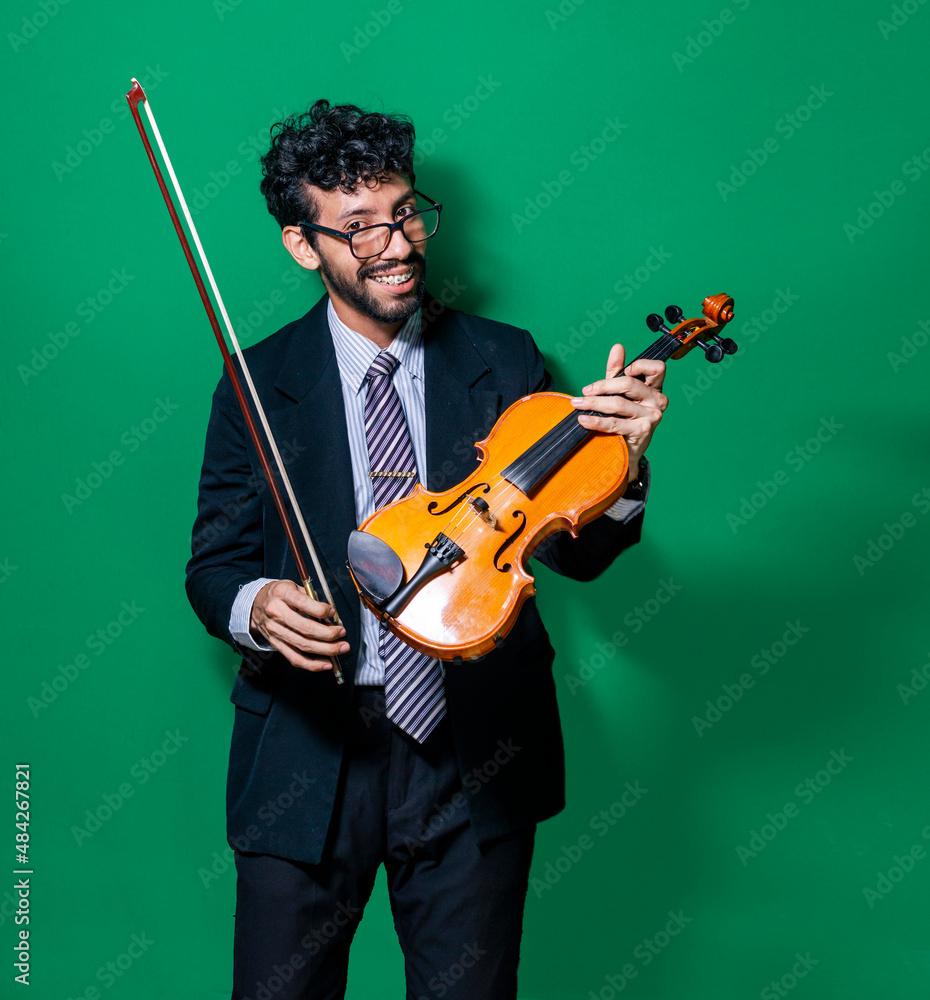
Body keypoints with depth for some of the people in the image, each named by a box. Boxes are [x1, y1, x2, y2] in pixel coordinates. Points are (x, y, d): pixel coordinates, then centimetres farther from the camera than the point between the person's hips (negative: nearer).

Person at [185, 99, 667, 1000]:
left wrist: (620, 469, -22)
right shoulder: (258, 383, 0)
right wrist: (252, 606, -21)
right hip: (308, 754, 0)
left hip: (474, 755, 1)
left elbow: (573, 553, -1)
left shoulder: (504, 362, 2)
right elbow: (215, 561, 2)